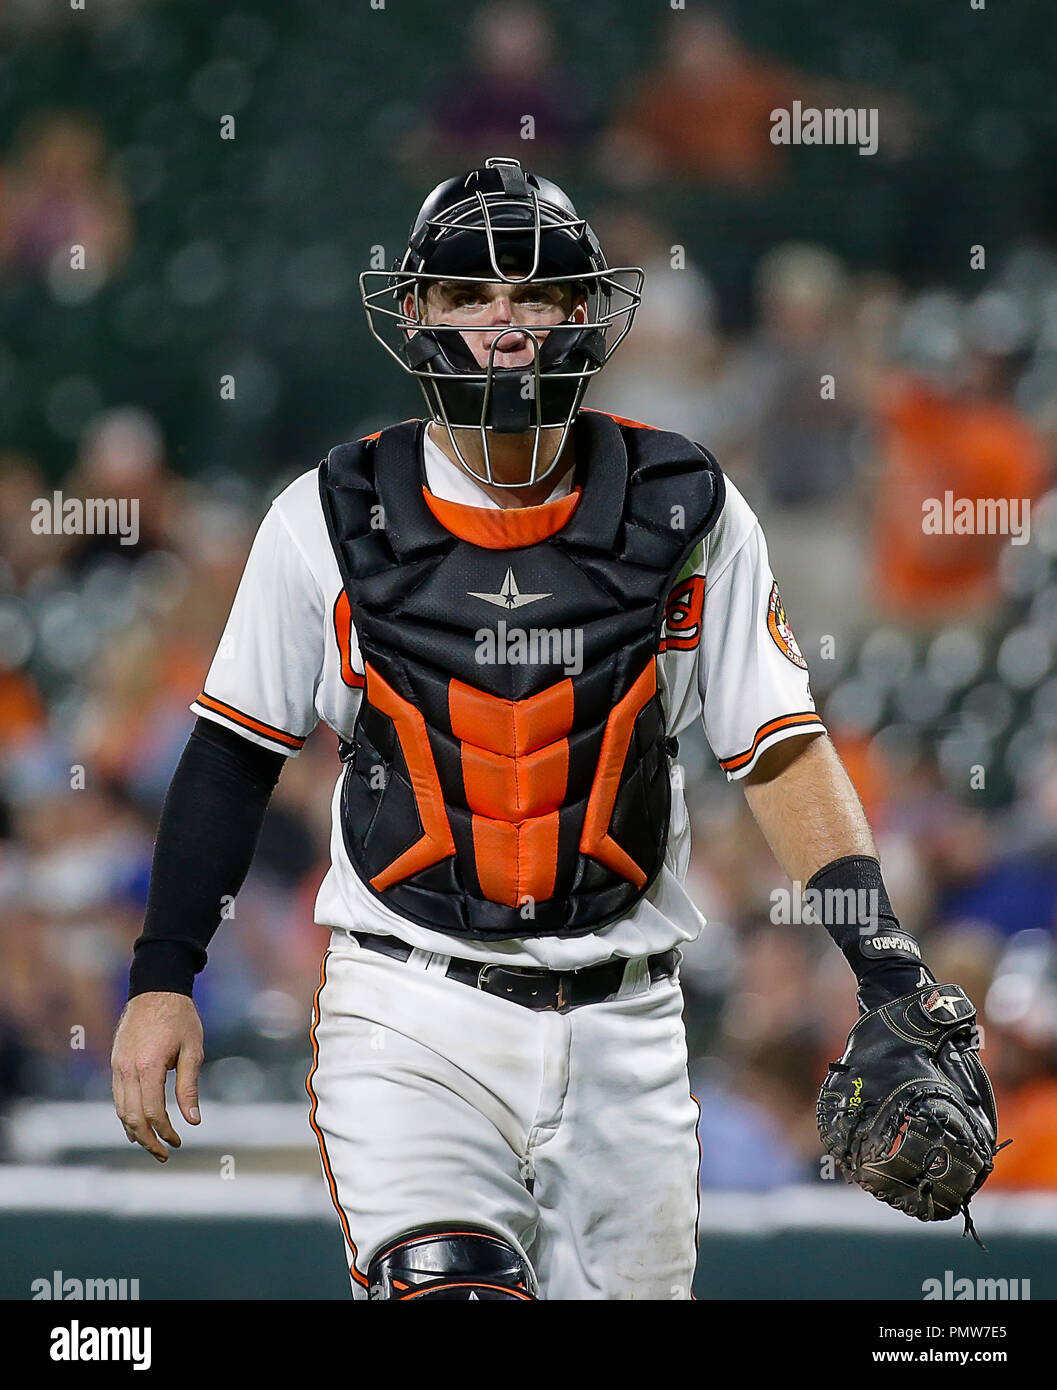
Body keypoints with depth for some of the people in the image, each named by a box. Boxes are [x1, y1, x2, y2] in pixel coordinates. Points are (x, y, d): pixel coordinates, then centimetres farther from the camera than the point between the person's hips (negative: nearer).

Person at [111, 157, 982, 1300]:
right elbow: (236, 751, 9)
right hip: (410, 1014, -2)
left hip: (623, 1025, 2)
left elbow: (782, 751, 4)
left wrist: (883, 959, -6)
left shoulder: (687, 516, 2)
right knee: (442, 1291, -24)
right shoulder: (331, 520, 0)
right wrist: (161, 976, 6)